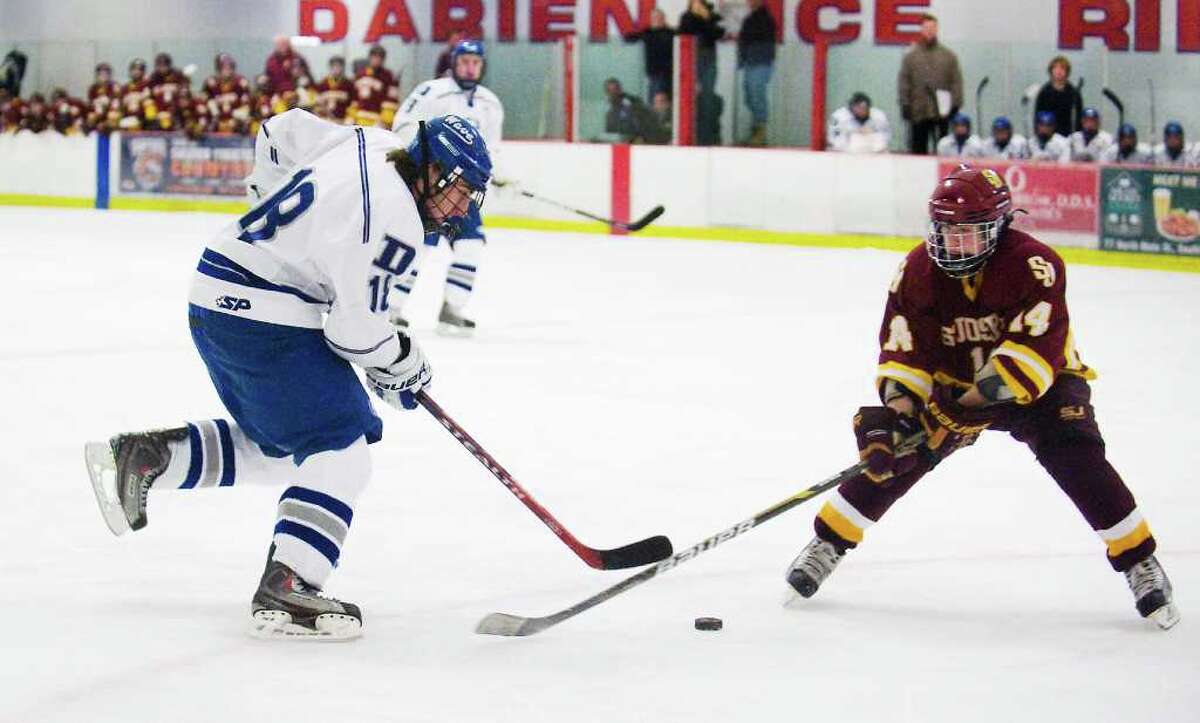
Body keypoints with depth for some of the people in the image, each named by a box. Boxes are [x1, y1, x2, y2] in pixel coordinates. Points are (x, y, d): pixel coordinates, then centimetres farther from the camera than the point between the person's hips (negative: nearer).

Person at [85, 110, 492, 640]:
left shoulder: (367, 145, 7)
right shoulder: (394, 220, -20)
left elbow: (281, 131, 22)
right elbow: (356, 328, -19)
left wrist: (276, 195, 35)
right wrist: (404, 364, 1)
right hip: (263, 317, -10)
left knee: (277, 447, 22)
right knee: (340, 453, -11)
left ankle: (143, 457, 17)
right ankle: (284, 594, -19)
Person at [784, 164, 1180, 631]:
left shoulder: (1035, 265, -28)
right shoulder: (918, 270, -14)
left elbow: (1036, 347, -34)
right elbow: (903, 350, -13)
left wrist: (975, 401, -39)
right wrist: (898, 409, -30)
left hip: (1038, 382, -3)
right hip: (954, 380, 3)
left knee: (1078, 459, -24)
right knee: (892, 451, -10)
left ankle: (1139, 563, -11)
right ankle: (826, 546, 5)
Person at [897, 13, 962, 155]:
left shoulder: (948, 56, 8)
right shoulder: (911, 56, 7)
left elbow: (956, 81, 6)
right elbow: (903, 81, 4)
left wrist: (955, 103, -2)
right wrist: (904, 104, -4)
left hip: (941, 111, 0)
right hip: (918, 112, 0)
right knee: (918, 149, 3)